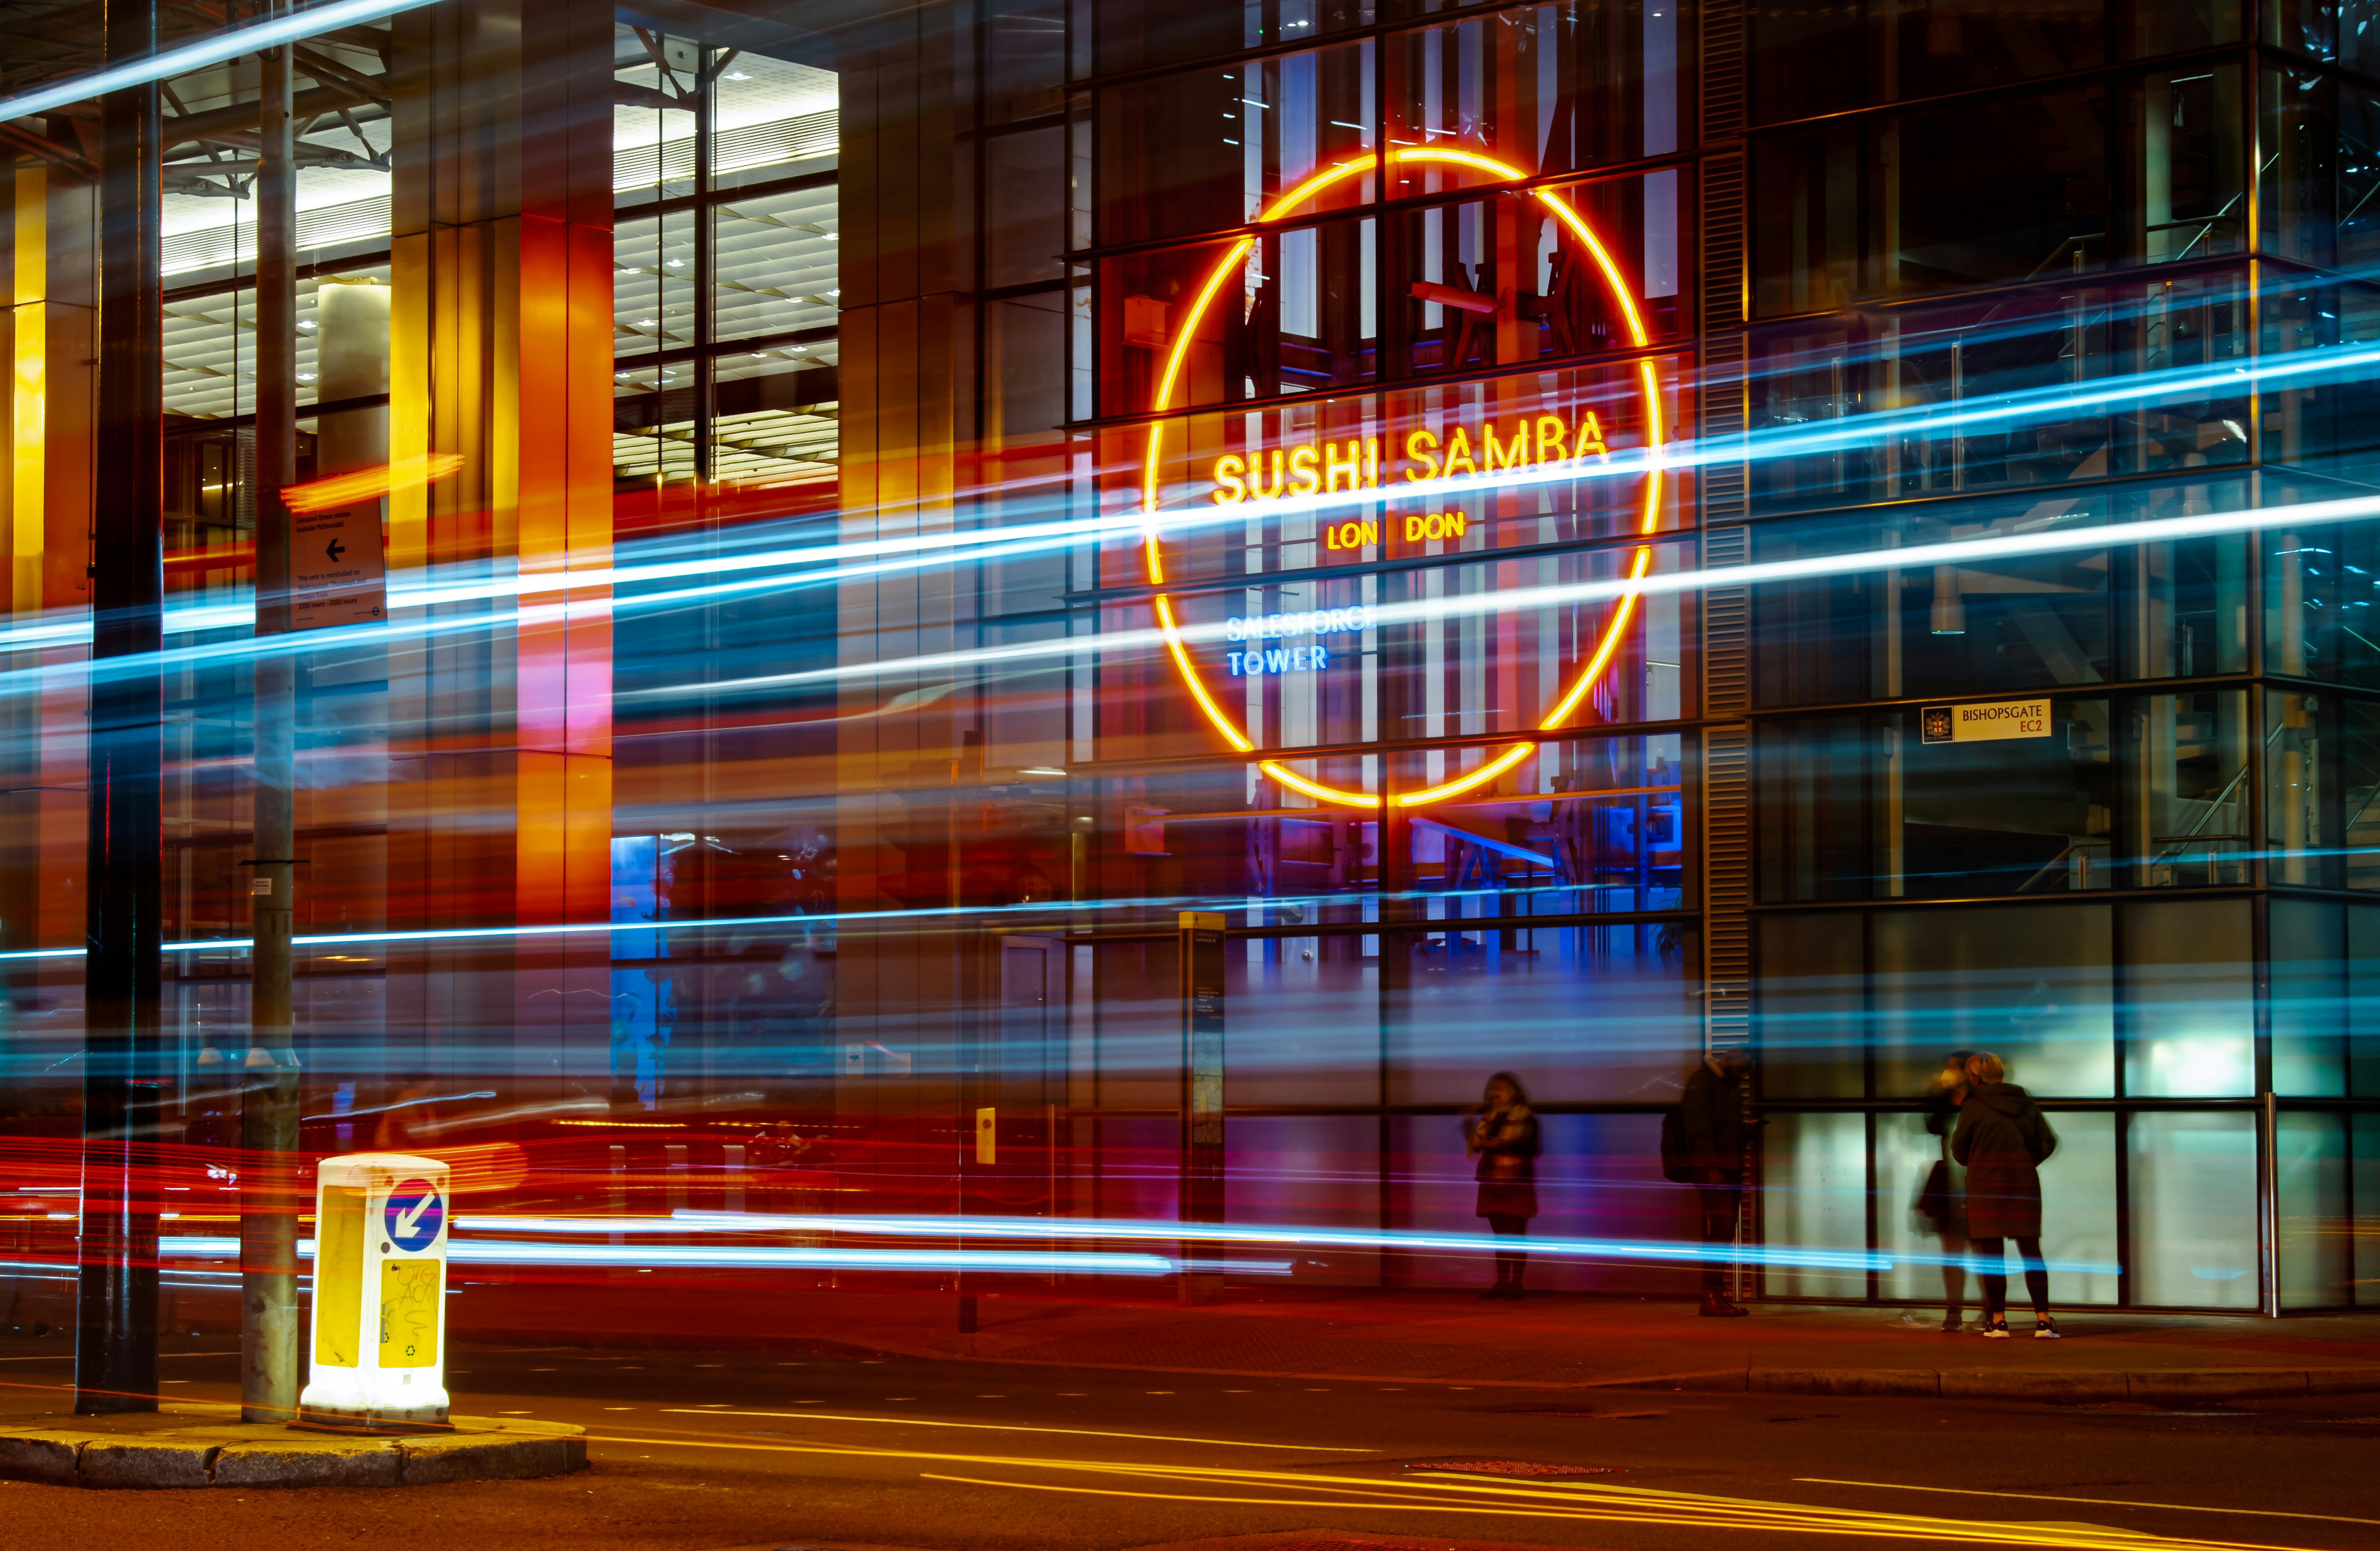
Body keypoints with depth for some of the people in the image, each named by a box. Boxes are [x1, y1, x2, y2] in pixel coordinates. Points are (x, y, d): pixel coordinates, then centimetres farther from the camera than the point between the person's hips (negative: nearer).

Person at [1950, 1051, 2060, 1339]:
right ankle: (2043, 1320, -1)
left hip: (1986, 1184, -3)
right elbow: (2048, 1142, 6)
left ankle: (1998, 1321, 4)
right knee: (2031, 1252, 6)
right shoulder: (2026, 1102, 5)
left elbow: (1959, 1150, -2)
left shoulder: (1973, 1107, -6)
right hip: (2025, 1183, 3)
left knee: (1992, 1253, 4)